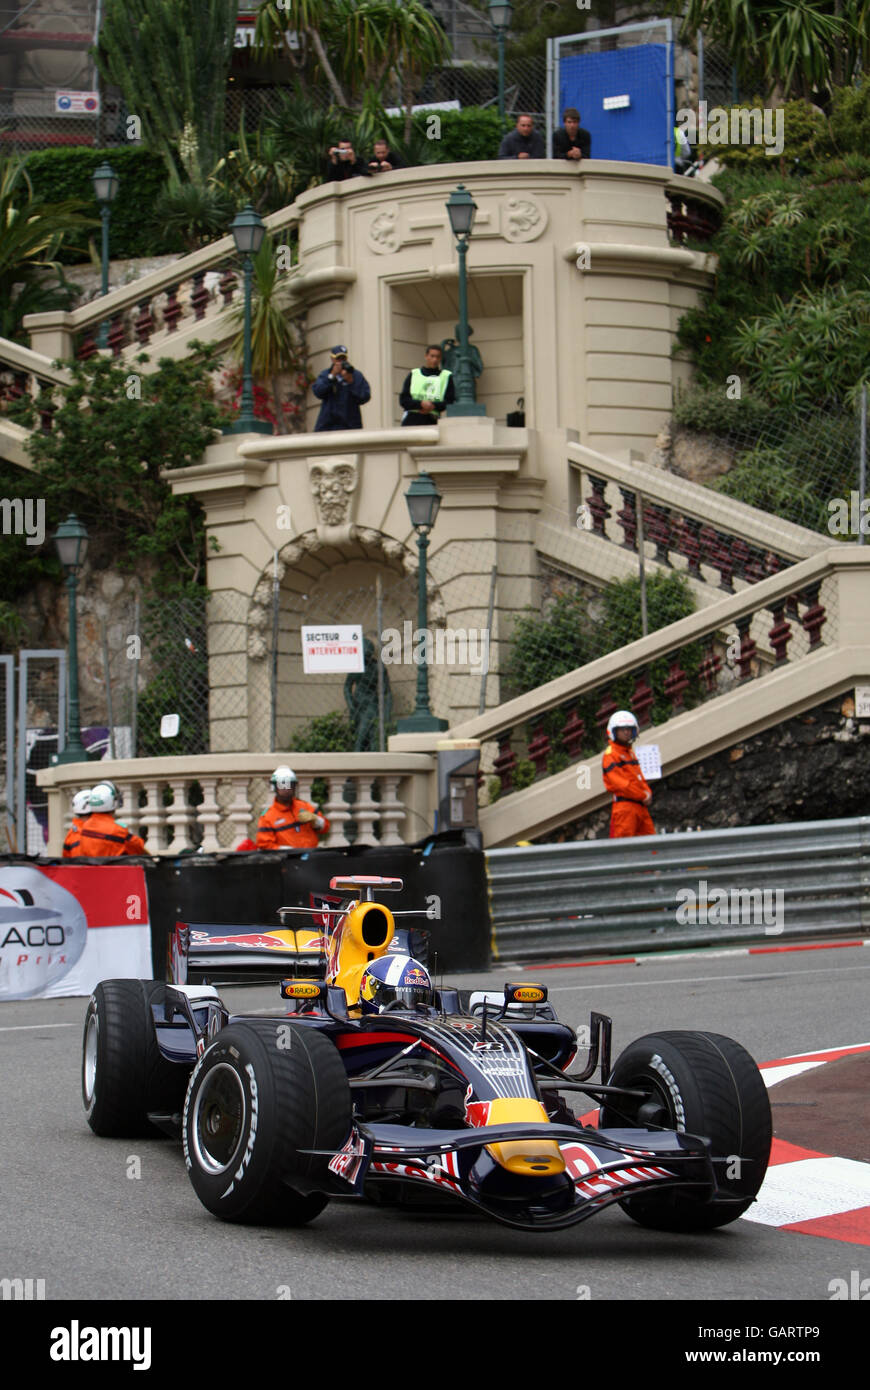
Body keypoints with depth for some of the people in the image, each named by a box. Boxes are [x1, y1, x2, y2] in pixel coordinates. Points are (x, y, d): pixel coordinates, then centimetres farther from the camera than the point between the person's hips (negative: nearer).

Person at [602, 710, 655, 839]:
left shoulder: (630, 752, 23)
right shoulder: (610, 754, -5)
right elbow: (618, 782, -14)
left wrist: (647, 793, 2)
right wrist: (643, 796, -13)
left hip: (640, 806, 9)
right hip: (624, 805, -9)